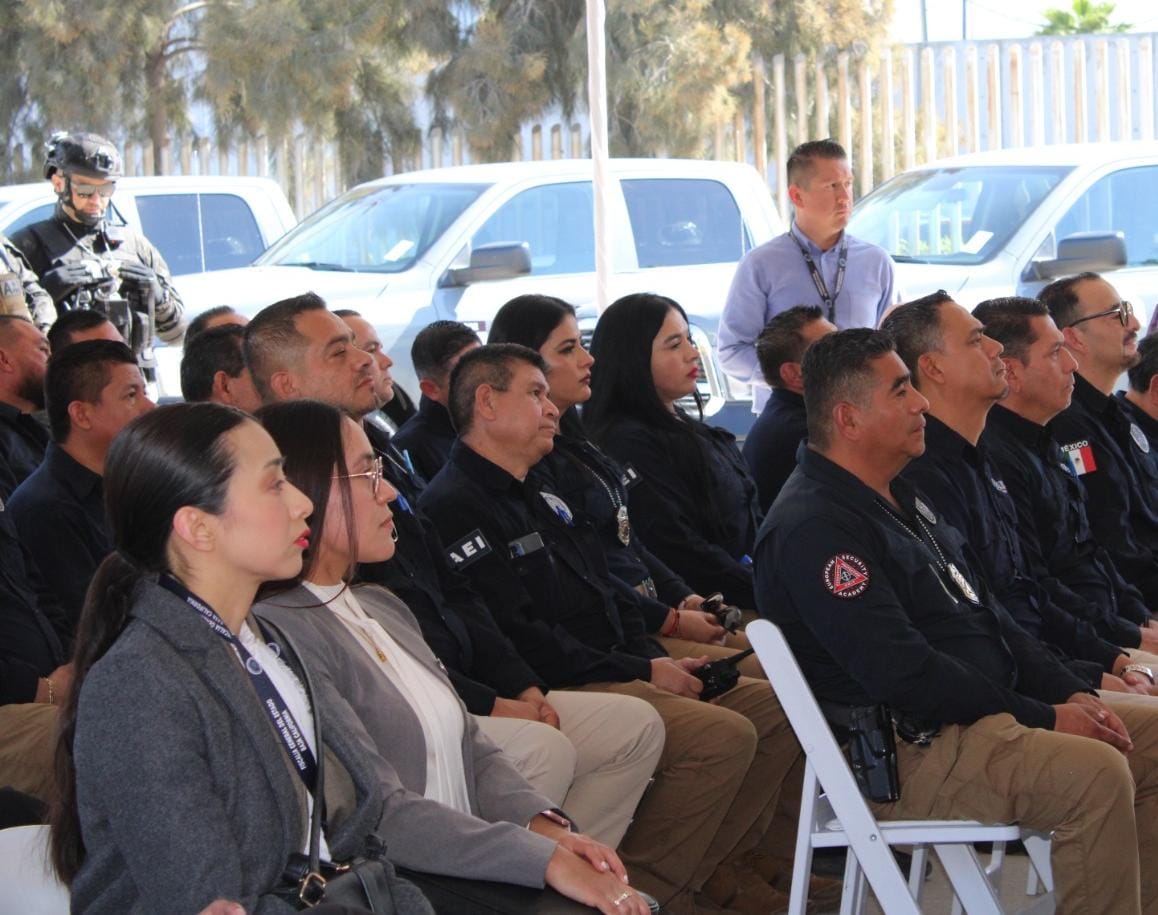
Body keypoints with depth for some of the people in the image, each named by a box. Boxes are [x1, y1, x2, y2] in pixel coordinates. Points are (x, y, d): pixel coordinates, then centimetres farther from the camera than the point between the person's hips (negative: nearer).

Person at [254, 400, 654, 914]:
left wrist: (544, 825, -4)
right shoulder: (282, 635, -15)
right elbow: (383, 814, -19)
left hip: (478, 872, 8)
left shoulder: (381, 607, 16)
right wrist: (547, 861, -20)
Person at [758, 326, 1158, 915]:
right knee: (1096, 773, -28)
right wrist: (1042, 718, -18)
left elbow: (984, 612, 21)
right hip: (907, 752, -11)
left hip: (982, 712, 11)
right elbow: (901, 672, -23)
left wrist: (1068, 693, 5)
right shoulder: (812, 529, -17)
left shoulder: (903, 500, 17)